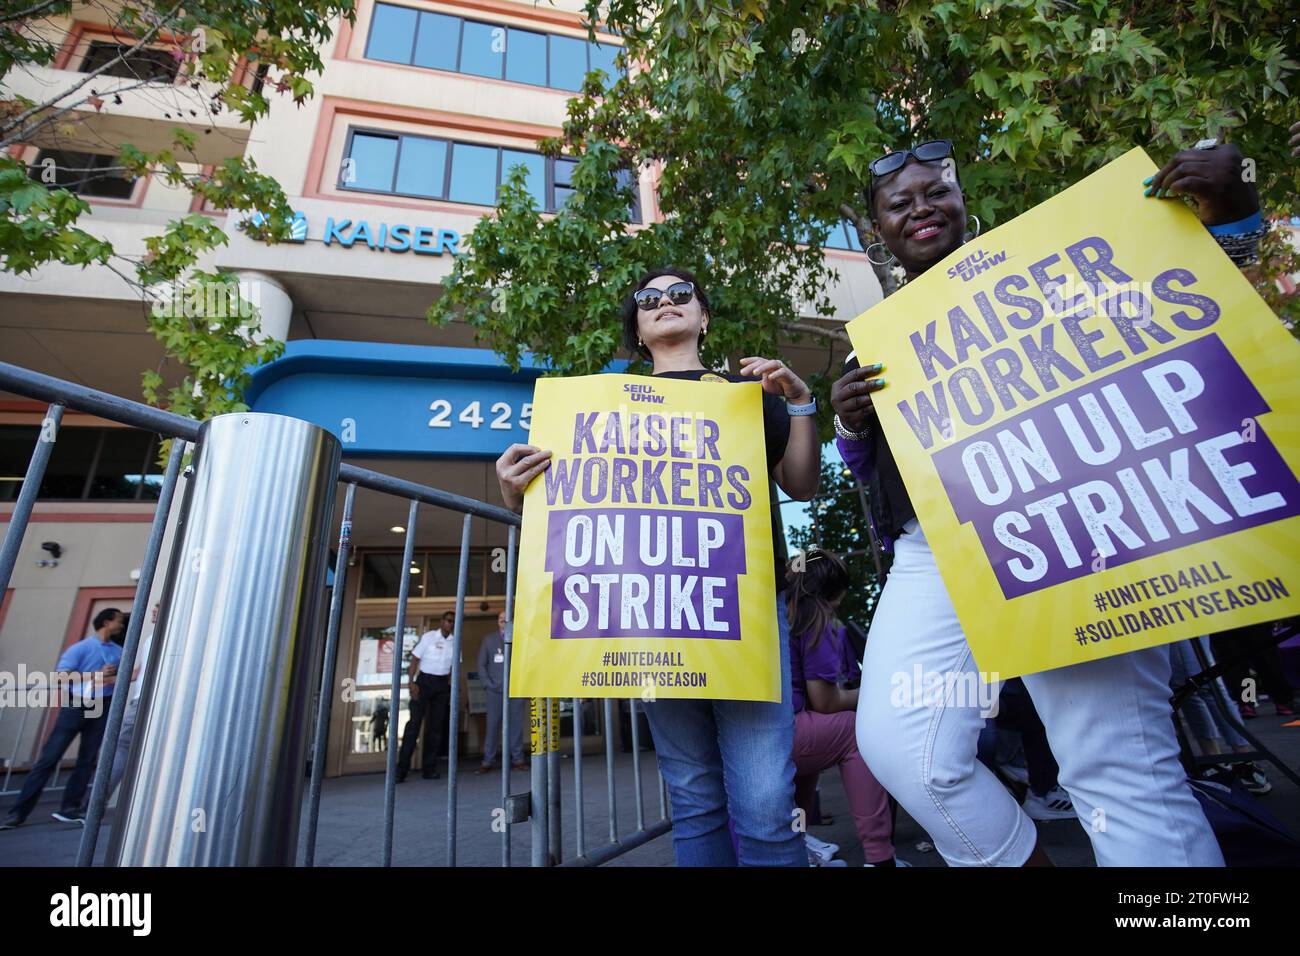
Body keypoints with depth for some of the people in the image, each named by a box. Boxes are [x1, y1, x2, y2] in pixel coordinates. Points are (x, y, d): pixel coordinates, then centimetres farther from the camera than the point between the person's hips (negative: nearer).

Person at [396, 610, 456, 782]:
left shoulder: (454, 643, 6)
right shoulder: (428, 637, -4)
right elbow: (415, 659, -5)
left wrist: (450, 688, 6)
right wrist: (411, 682, -13)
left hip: (442, 684, 4)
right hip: (424, 681, -4)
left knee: (436, 726, 6)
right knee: (414, 723, -7)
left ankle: (429, 768, 15)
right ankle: (401, 769, -1)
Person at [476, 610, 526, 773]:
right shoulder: (489, 640, 12)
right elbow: (481, 664, 9)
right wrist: (488, 684, -1)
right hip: (495, 690, 0)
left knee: (517, 724, 1)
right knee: (493, 725, 0)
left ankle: (517, 759, 9)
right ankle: (488, 761, 8)